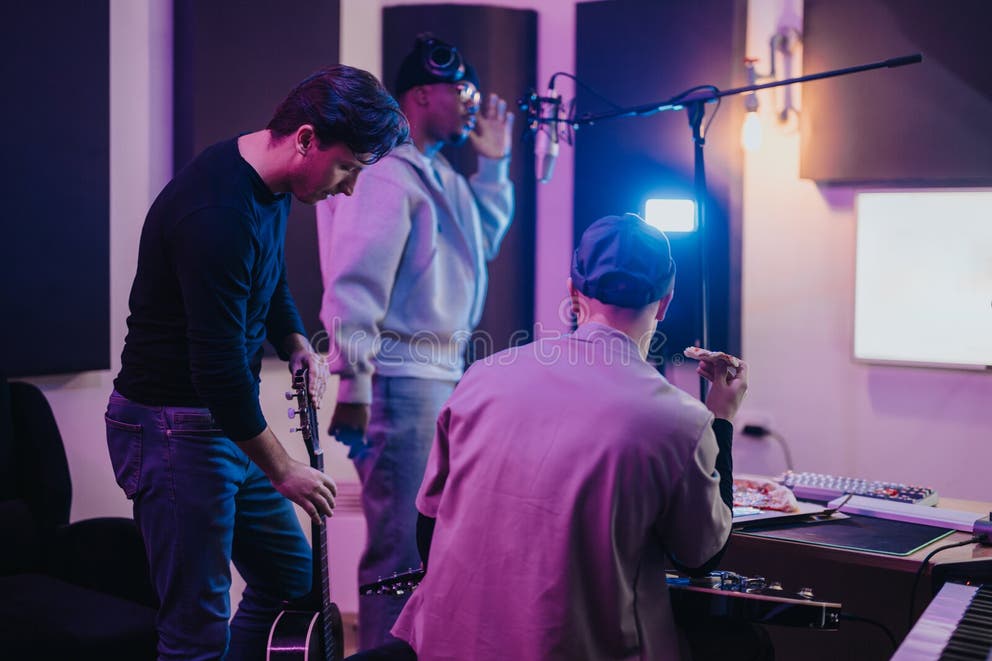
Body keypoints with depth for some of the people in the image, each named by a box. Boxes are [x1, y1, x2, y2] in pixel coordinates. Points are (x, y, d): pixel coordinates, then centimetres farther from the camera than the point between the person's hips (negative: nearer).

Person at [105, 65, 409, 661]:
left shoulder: (272, 185, 3)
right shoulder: (219, 214, -28)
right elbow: (219, 367, -27)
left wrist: (295, 342, 5)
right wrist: (281, 470, -16)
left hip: (228, 419, 10)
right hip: (173, 428, -10)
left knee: (292, 577, 17)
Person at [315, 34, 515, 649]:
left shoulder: (441, 176, 17)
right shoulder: (387, 175, -14)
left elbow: (485, 240, 31)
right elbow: (355, 284, -20)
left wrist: (494, 162, 22)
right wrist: (353, 388, -25)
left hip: (446, 374, 10)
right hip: (403, 378, -10)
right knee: (402, 546, -8)